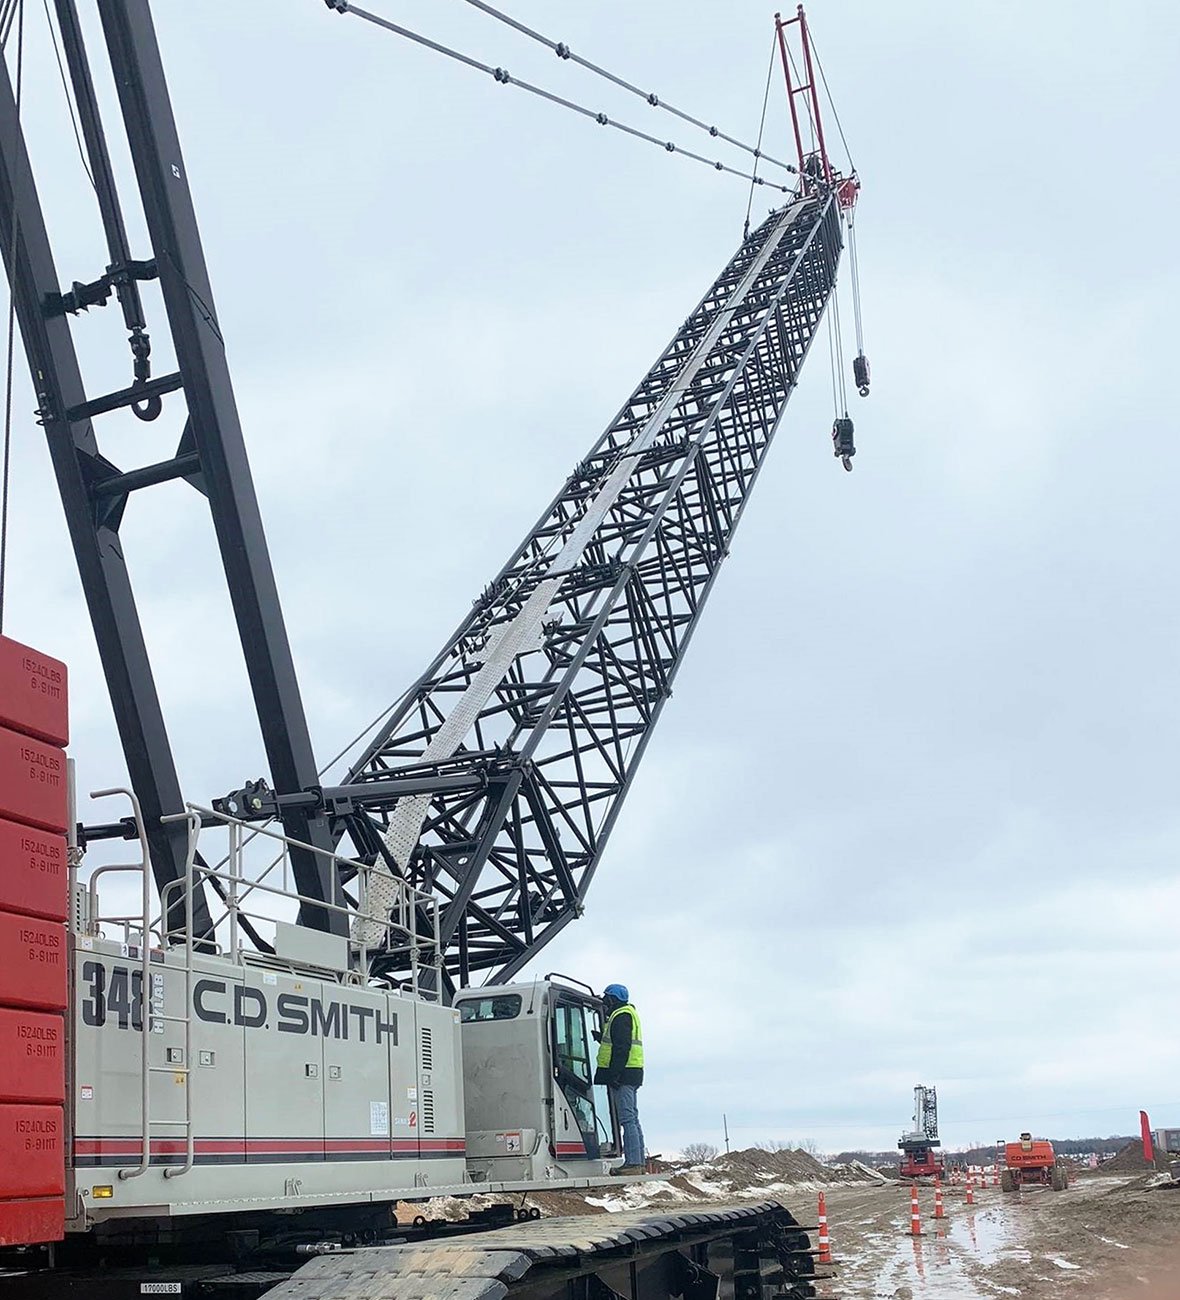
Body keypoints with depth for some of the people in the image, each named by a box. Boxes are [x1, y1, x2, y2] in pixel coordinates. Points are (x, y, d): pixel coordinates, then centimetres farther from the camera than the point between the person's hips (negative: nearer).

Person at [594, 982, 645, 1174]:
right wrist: (601, 1037, 19)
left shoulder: (621, 1016, -11)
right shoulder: (629, 1014, 22)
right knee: (632, 1119, 12)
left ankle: (633, 1163, -15)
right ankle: (638, 1163, 14)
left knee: (626, 1119, -12)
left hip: (622, 1073, -11)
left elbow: (622, 1048, -20)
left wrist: (614, 1074, -23)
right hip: (631, 1074, 11)